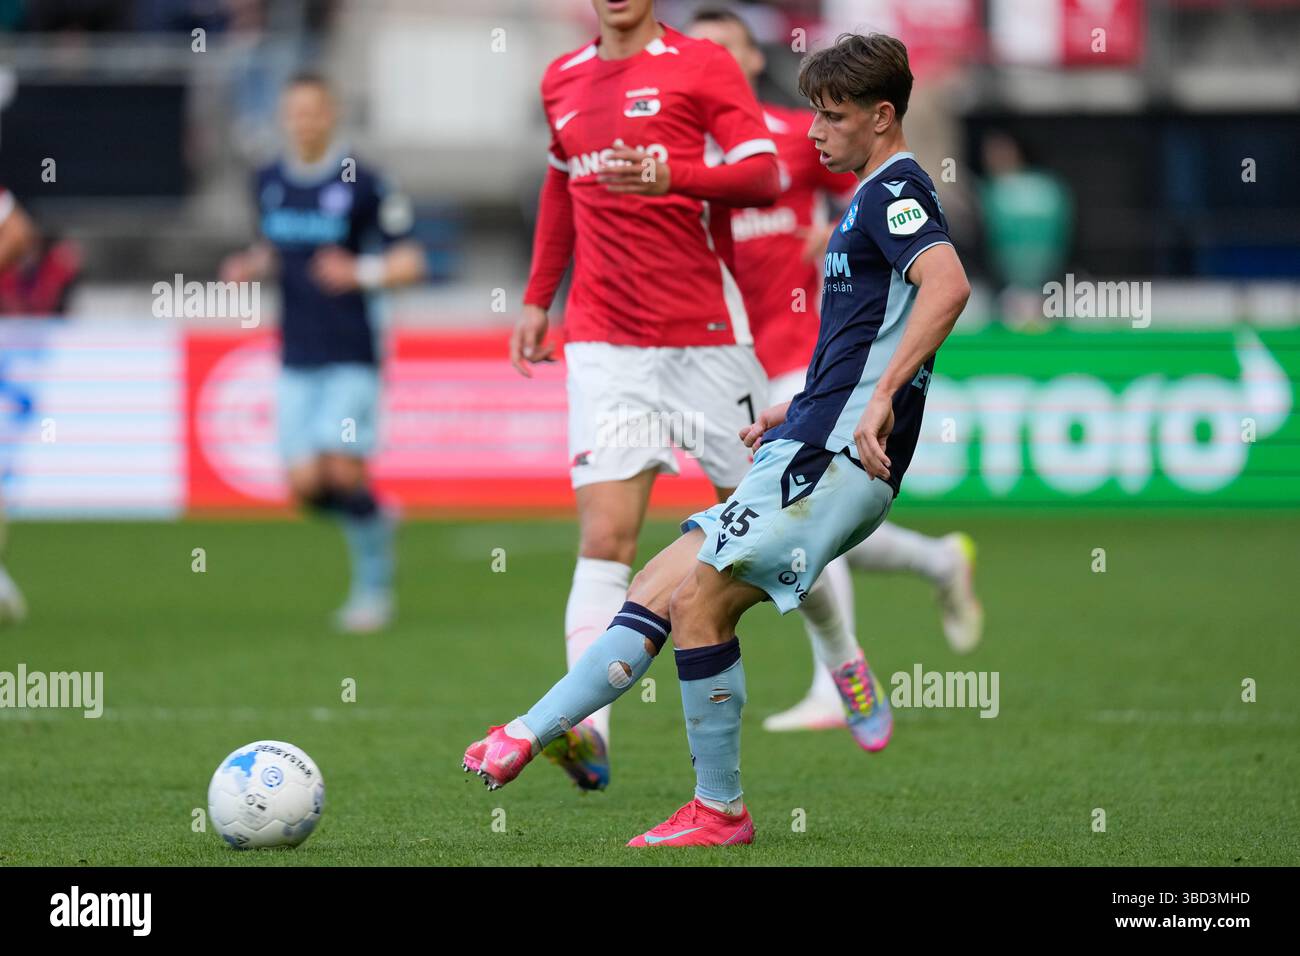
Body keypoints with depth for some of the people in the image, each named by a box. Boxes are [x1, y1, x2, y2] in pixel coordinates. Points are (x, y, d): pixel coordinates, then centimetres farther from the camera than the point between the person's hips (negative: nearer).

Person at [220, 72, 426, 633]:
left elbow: (410, 262, -4)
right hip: (297, 360, 5)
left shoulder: (360, 184, -7)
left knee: (344, 473, -15)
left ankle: (373, 587, 4)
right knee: (305, 485, -4)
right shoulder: (269, 183, 9)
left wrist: (361, 274, -21)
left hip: (352, 359, -5)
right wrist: (250, 267, 4)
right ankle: (374, 519, 27)